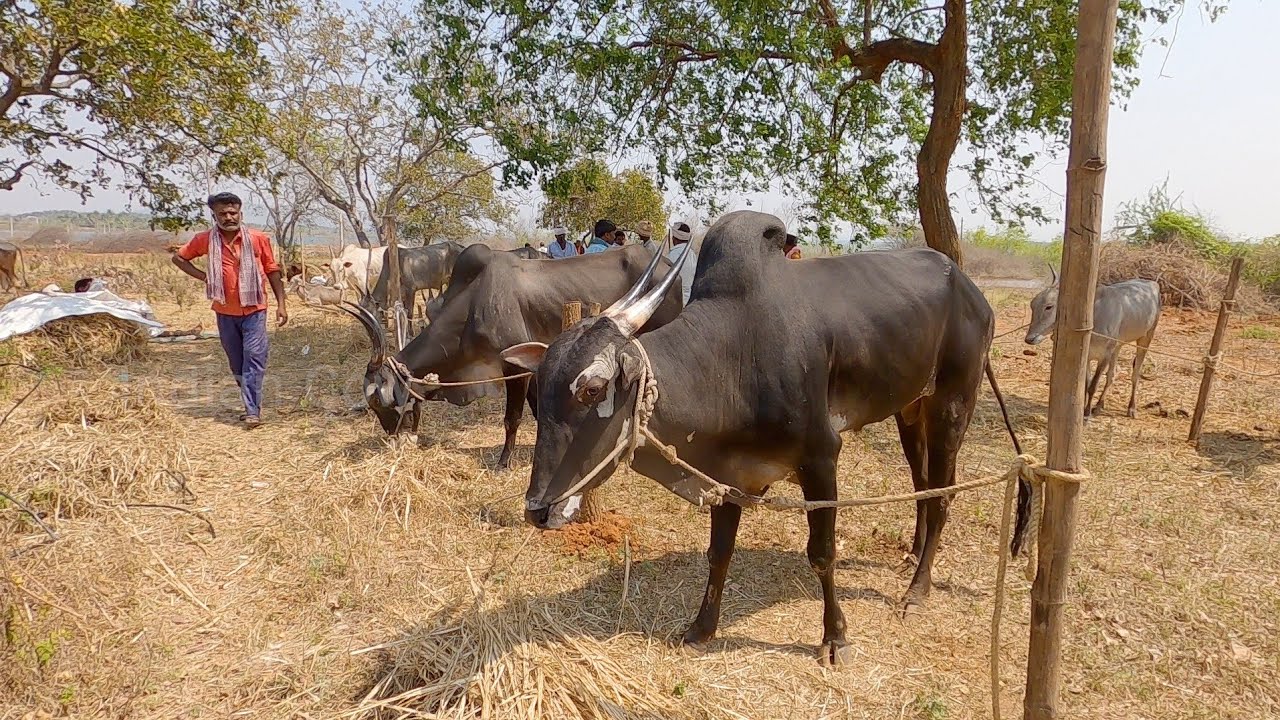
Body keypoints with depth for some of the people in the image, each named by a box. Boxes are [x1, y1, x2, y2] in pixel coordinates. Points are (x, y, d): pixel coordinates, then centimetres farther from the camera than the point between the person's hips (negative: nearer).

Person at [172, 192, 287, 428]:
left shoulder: (258, 239, -6)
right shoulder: (205, 240, -1)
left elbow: (272, 271, 1)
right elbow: (178, 257, 13)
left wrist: (281, 304, -2)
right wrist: (203, 276, -1)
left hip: (254, 310, -3)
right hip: (225, 312, 3)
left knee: (254, 358, -10)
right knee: (236, 362, 12)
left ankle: (253, 410, -10)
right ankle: (252, 404, 28)